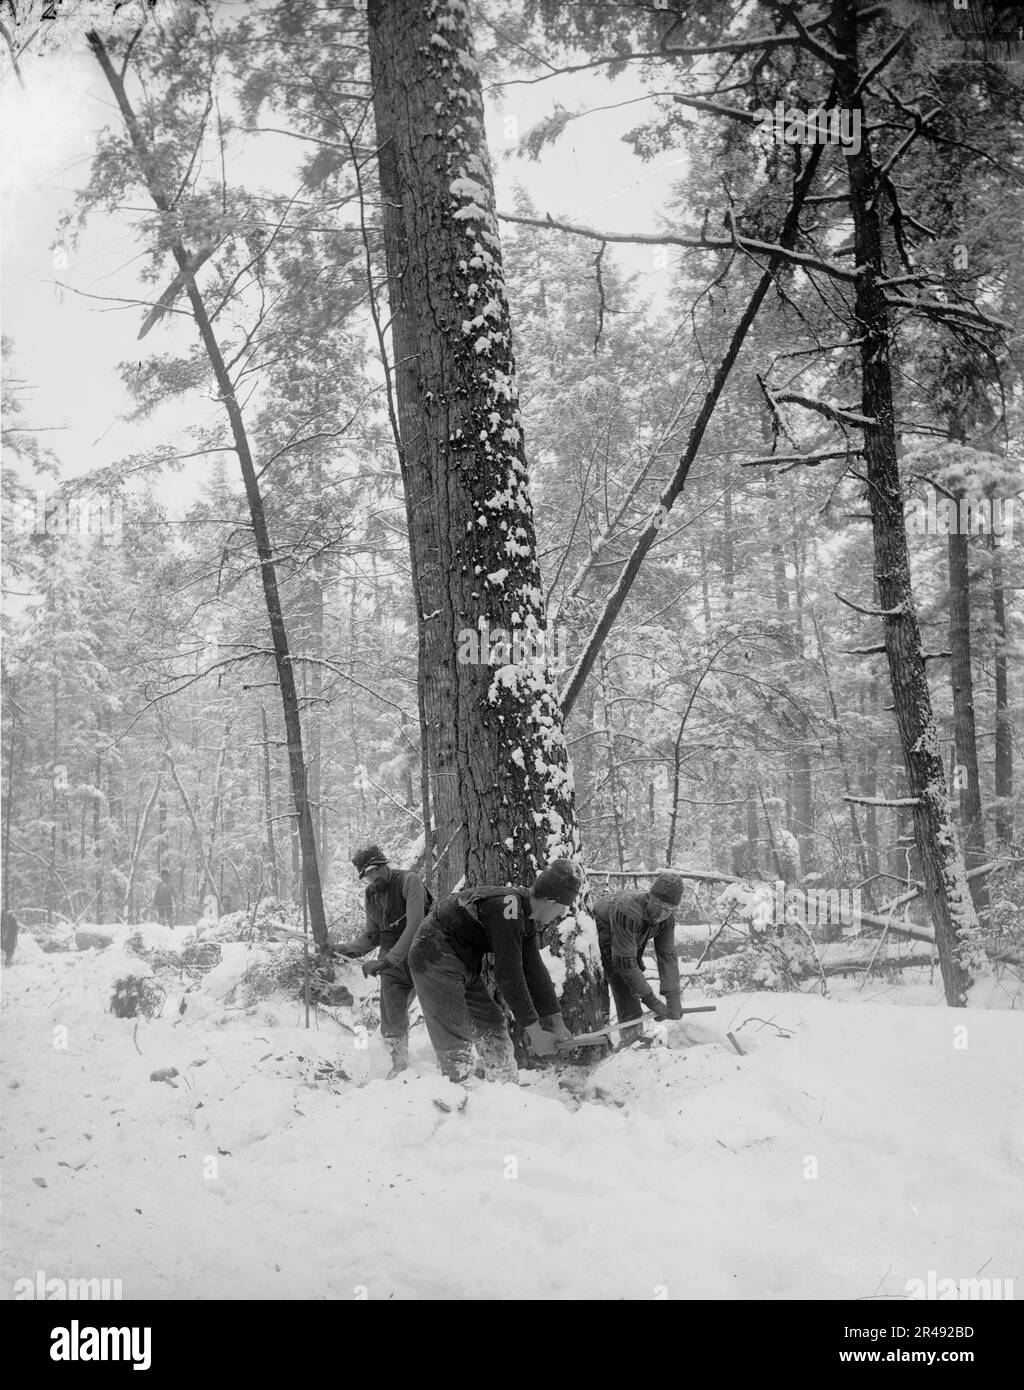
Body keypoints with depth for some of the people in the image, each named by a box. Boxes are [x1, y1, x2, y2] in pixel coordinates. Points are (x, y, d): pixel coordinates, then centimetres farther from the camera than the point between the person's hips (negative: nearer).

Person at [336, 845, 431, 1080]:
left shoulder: (409, 881, -17)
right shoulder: (371, 893, 5)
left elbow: (414, 926, -27)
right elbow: (371, 937, 12)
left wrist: (385, 961, -32)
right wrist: (343, 950, -5)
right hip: (393, 965, 5)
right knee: (392, 1022, 5)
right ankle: (400, 1066, 25)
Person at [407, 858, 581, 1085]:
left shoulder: (526, 918, 4)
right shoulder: (508, 907, -28)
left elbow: (534, 970, 9)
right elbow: (508, 974, -27)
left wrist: (556, 1023, 7)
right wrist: (534, 1030, -22)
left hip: (464, 967, 10)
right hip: (436, 961, -10)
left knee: (492, 1026, 12)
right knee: (456, 1043, -14)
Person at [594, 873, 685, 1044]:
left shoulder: (667, 918, -18)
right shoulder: (626, 913, -42)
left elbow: (667, 956, -16)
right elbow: (625, 961, -39)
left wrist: (673, 998, -25)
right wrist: (650, 1000, -36)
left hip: (629, 944, 7)